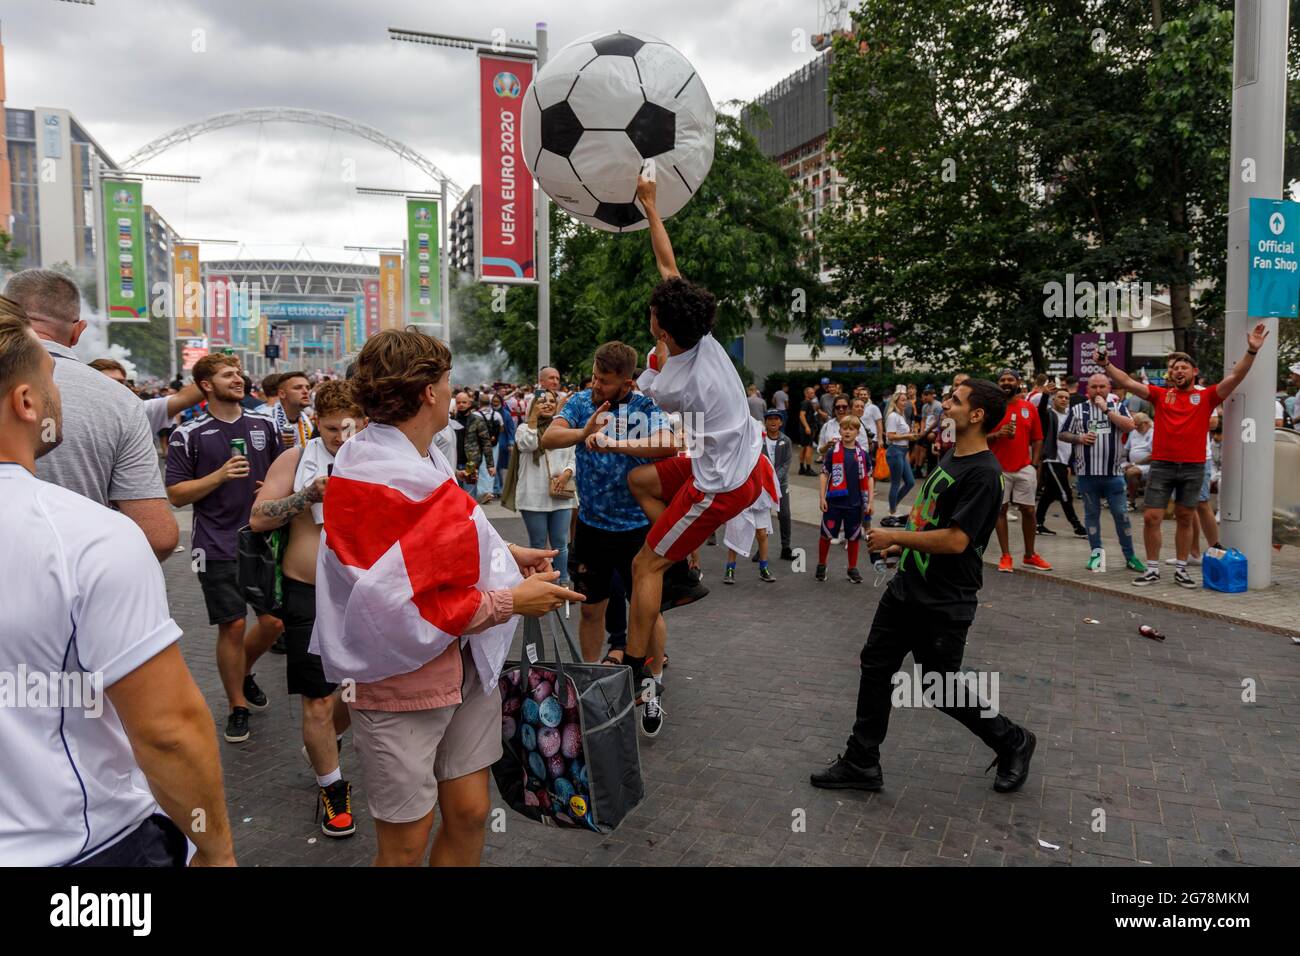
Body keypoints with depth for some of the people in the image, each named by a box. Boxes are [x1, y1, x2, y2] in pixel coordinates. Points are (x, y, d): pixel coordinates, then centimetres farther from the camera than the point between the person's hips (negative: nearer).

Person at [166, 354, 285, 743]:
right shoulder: (188, 435, -2)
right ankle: (238, 705, 18)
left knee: (274, 621, 5)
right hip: (219, 547, -3)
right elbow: (176, 494, -4)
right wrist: (220, 475, -17)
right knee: (232, 626, 0)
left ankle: (244, 673, 35)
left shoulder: (265, 426, 8)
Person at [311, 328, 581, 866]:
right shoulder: (384, 480, -24)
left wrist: (504, 554, 5)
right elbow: (411, 614, -24)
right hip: (402, 683, -8)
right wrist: (512, 601, -16)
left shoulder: (418, 456, 2)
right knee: (406, 843, 9)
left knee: (469, 813, 15)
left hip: (464, 666, 8)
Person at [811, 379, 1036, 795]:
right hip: (907, 587, 9)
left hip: (944, 604, -9)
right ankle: (861, 764, 20)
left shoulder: (983, 474, -21)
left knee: (944, 689, 6)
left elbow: (955, 540, -27)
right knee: (876, 666, 10)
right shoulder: (950, 458, 9)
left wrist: (894, 537, -18)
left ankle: (1013, 743, 31)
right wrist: (903, 544, 12)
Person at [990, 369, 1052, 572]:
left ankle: (1030, 555, 18)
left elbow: (1037, 439, 8)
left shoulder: (1029, 408, 5)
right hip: (999, 469, -1)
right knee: (1001, 510, 1)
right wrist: (997, 434, -18)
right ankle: (1006, 556, 8)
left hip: (1025, 469, 2)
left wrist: (1034, 464, 0)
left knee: (1028, 510, 5)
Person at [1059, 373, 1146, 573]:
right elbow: (1063, 434, 9)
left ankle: (1130, 557, 10)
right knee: (1092, 514, 8)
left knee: (1121, 515, 2)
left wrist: (1106, 409, -13)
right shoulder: (1077, 410, 7)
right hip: (1087, 473, 1)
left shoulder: (1118, 407, 5)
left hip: (1113, 472, -1)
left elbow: (1130, 426, -13)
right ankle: (1096, 553, 19)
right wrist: (1079, 439, -10)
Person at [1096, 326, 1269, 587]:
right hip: (1161, 465, 0)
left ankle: (1181, 570, 20)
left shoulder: (1206, 396, 4)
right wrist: (1106, 365, -14)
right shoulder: (1161, 394, 6)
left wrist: (1251, 352, -18)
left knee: (1185, 519, 10)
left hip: (1193, 467, 0)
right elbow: (1128, 382, -2)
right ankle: (1153, 570, 11)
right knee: (1151, 518, -1)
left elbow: (1235, 377, -6)